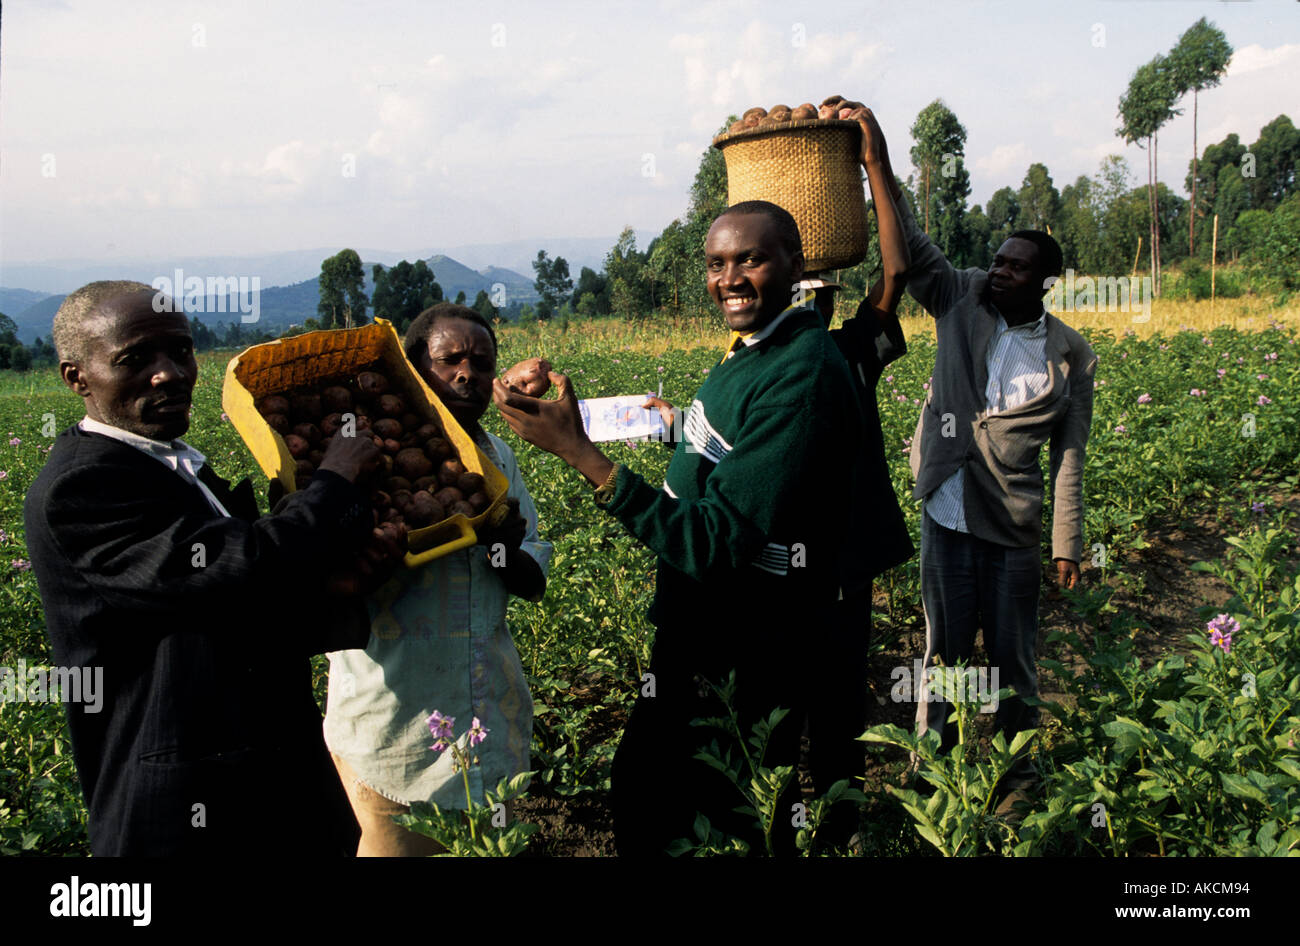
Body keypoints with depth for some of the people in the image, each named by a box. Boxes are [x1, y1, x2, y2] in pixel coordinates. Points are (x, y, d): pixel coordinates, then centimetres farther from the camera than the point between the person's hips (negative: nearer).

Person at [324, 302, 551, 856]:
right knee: (400, 845, 7)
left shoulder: (498, 458, 7)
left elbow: (534, 584, 6)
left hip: (490, 704, 6)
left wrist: (506, 547, -16)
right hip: (396, 716, -5)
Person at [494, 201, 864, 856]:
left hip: (744, 673, -9)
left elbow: (715, 545, -31)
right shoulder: (750, 354, 6)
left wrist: (579, 453, -33)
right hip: (695, 642, 10)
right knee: (640, 796, 22)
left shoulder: (803, 376, -25)